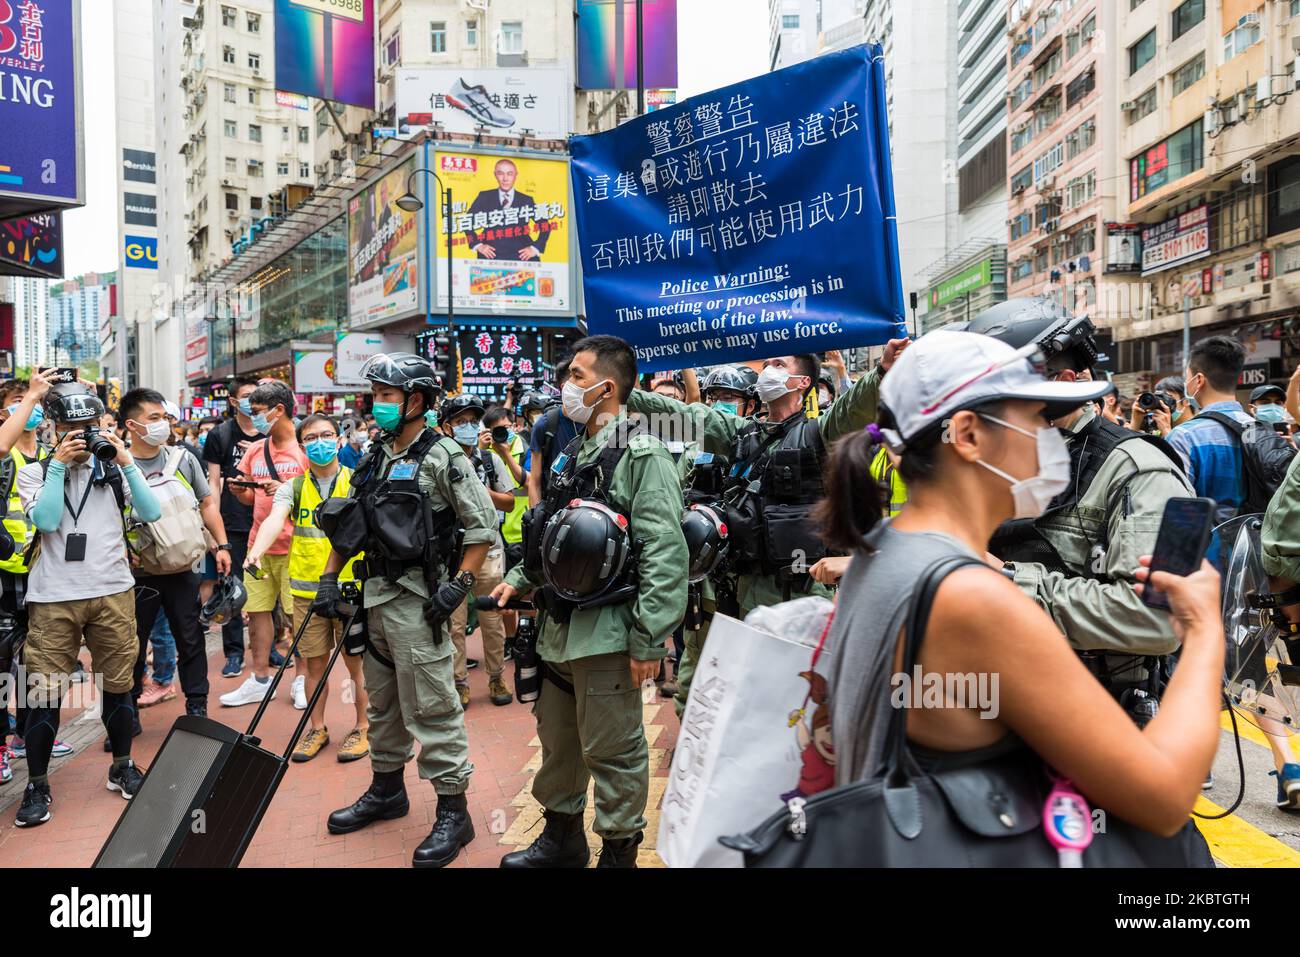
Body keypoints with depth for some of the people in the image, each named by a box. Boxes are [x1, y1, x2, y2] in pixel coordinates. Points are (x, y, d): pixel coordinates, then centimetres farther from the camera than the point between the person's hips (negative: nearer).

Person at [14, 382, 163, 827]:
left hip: (112, 592, 1)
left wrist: (126, 461, -10)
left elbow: (151, 512, -5)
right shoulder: (34, 472, 5)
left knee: (117, 685, 9)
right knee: (45, 691, 1)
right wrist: (58, 465, -12)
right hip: (54, 598, -1)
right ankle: (37, 785, 16)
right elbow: (45, 520, -12)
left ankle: (122, 767, 26)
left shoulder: (114, 468, 7)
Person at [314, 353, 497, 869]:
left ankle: (453, 811, 7)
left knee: (431, 709, -4)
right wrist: (329, 578, 12)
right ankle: (386, 789, 36)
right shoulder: (375, 458, 13)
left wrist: (459, 585, -18)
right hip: (375, 595, 8)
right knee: (382, 703, 19)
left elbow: (483, 524, -12)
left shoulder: (441, 457, -10)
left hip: (418, 601, -8)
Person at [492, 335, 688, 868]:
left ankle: (619, 850, 22)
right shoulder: (573, 455, 15)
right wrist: (520, 579, 13)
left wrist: (649, 640, -20)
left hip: (607, 632, -8)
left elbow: (665, 554, -19)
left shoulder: (642, 455, -12)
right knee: (557, 739, 20)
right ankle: (561, 837, 38)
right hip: (559, 627, 9)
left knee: (612, 751, 4)